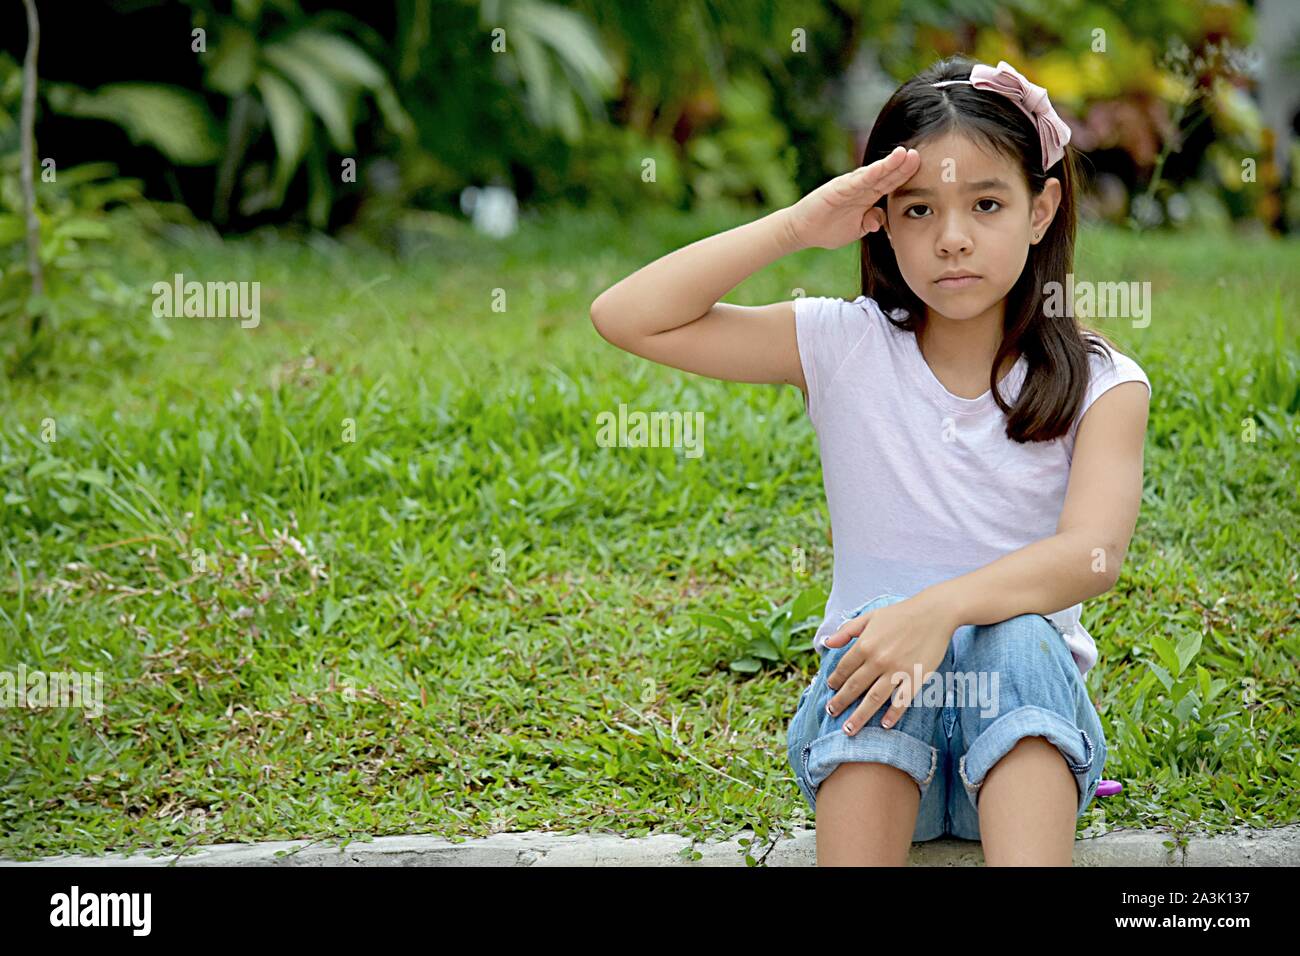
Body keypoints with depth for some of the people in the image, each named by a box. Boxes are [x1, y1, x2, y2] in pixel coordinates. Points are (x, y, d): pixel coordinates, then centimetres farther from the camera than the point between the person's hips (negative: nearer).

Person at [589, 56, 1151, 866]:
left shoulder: (1099, 384, -1)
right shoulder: (844, 349, 2)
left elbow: (1091, 553, -18)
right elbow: (626, 317, -5)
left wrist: (943, 606, -35)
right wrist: (797, 227, -11)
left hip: (1023, 718, 0)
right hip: (870, 742, 0)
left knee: (1019, 637, -32)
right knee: (879, 617, -31)